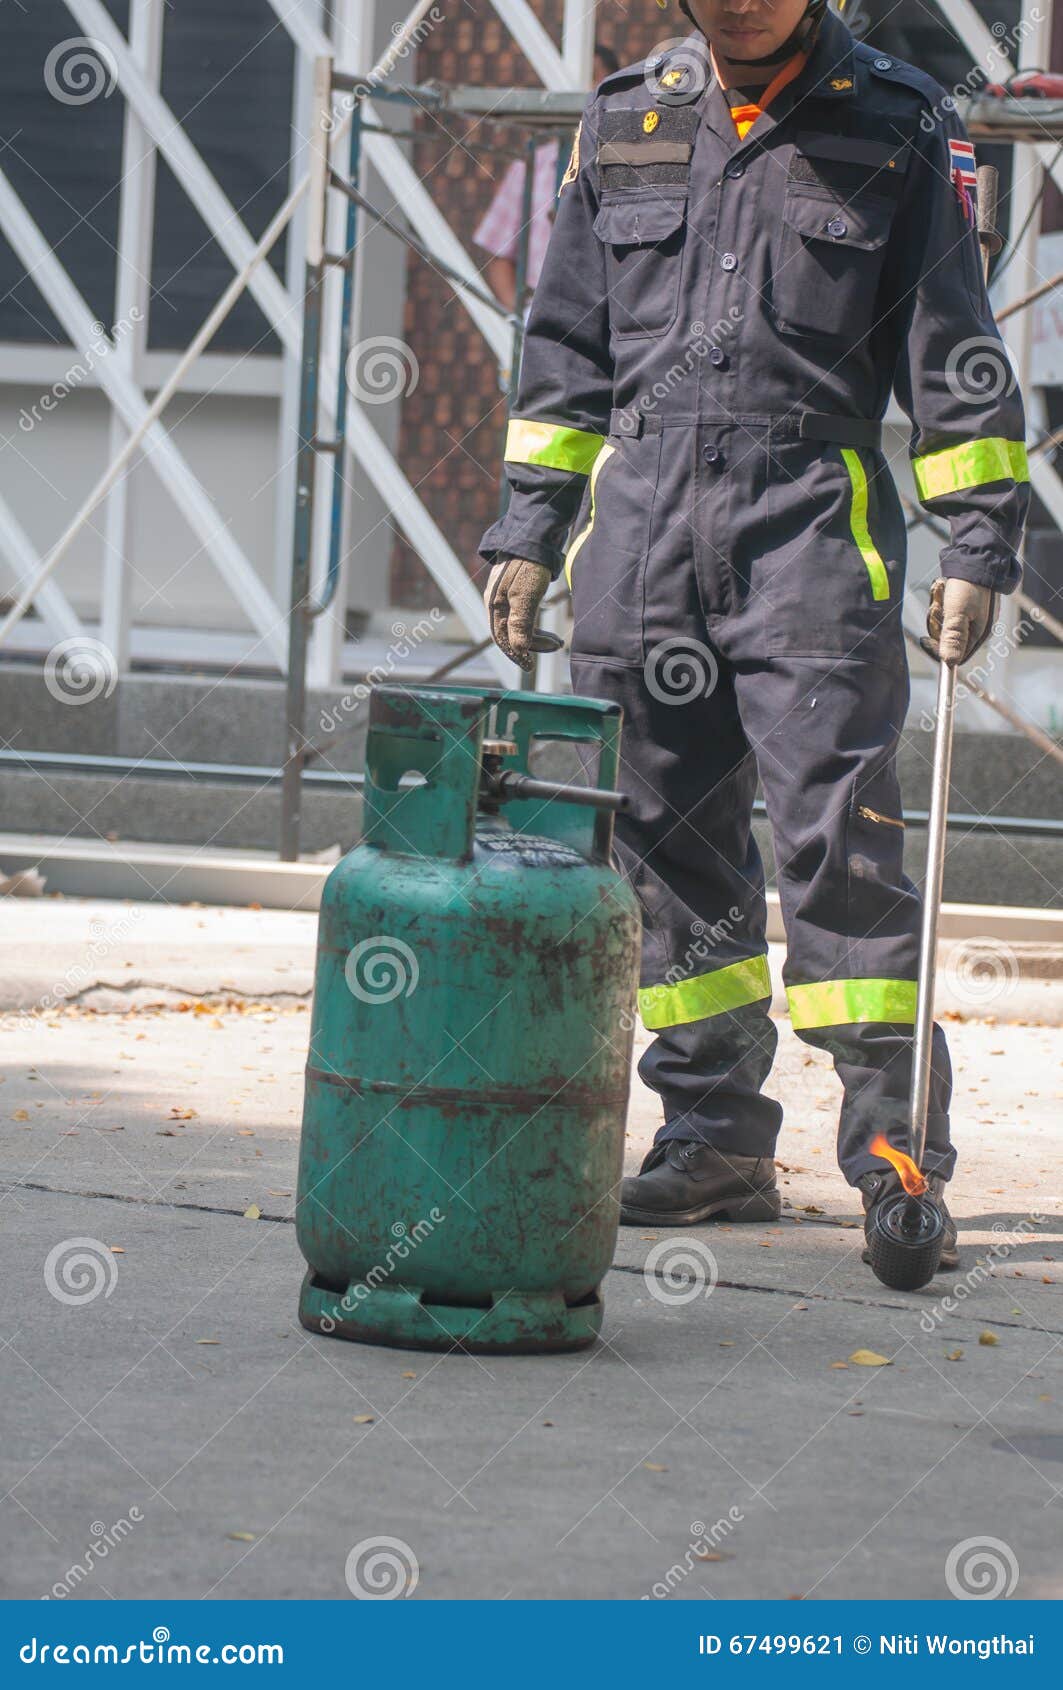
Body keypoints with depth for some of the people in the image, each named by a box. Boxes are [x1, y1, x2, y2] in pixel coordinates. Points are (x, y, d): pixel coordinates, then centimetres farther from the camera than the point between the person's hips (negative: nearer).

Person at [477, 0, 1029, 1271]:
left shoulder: (898, 128, 4)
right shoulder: (625, 121, 13)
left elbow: (954, 353, 4)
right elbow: (566, 345, 19)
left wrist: (978, 544, -3)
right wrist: (529, 527, 13)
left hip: (811, 522, -4)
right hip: (641, 520, 4)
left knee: (839, 838, -10)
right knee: (666, 839, 5)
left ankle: (895, 1148, -9)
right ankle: (717, 1136, 13)